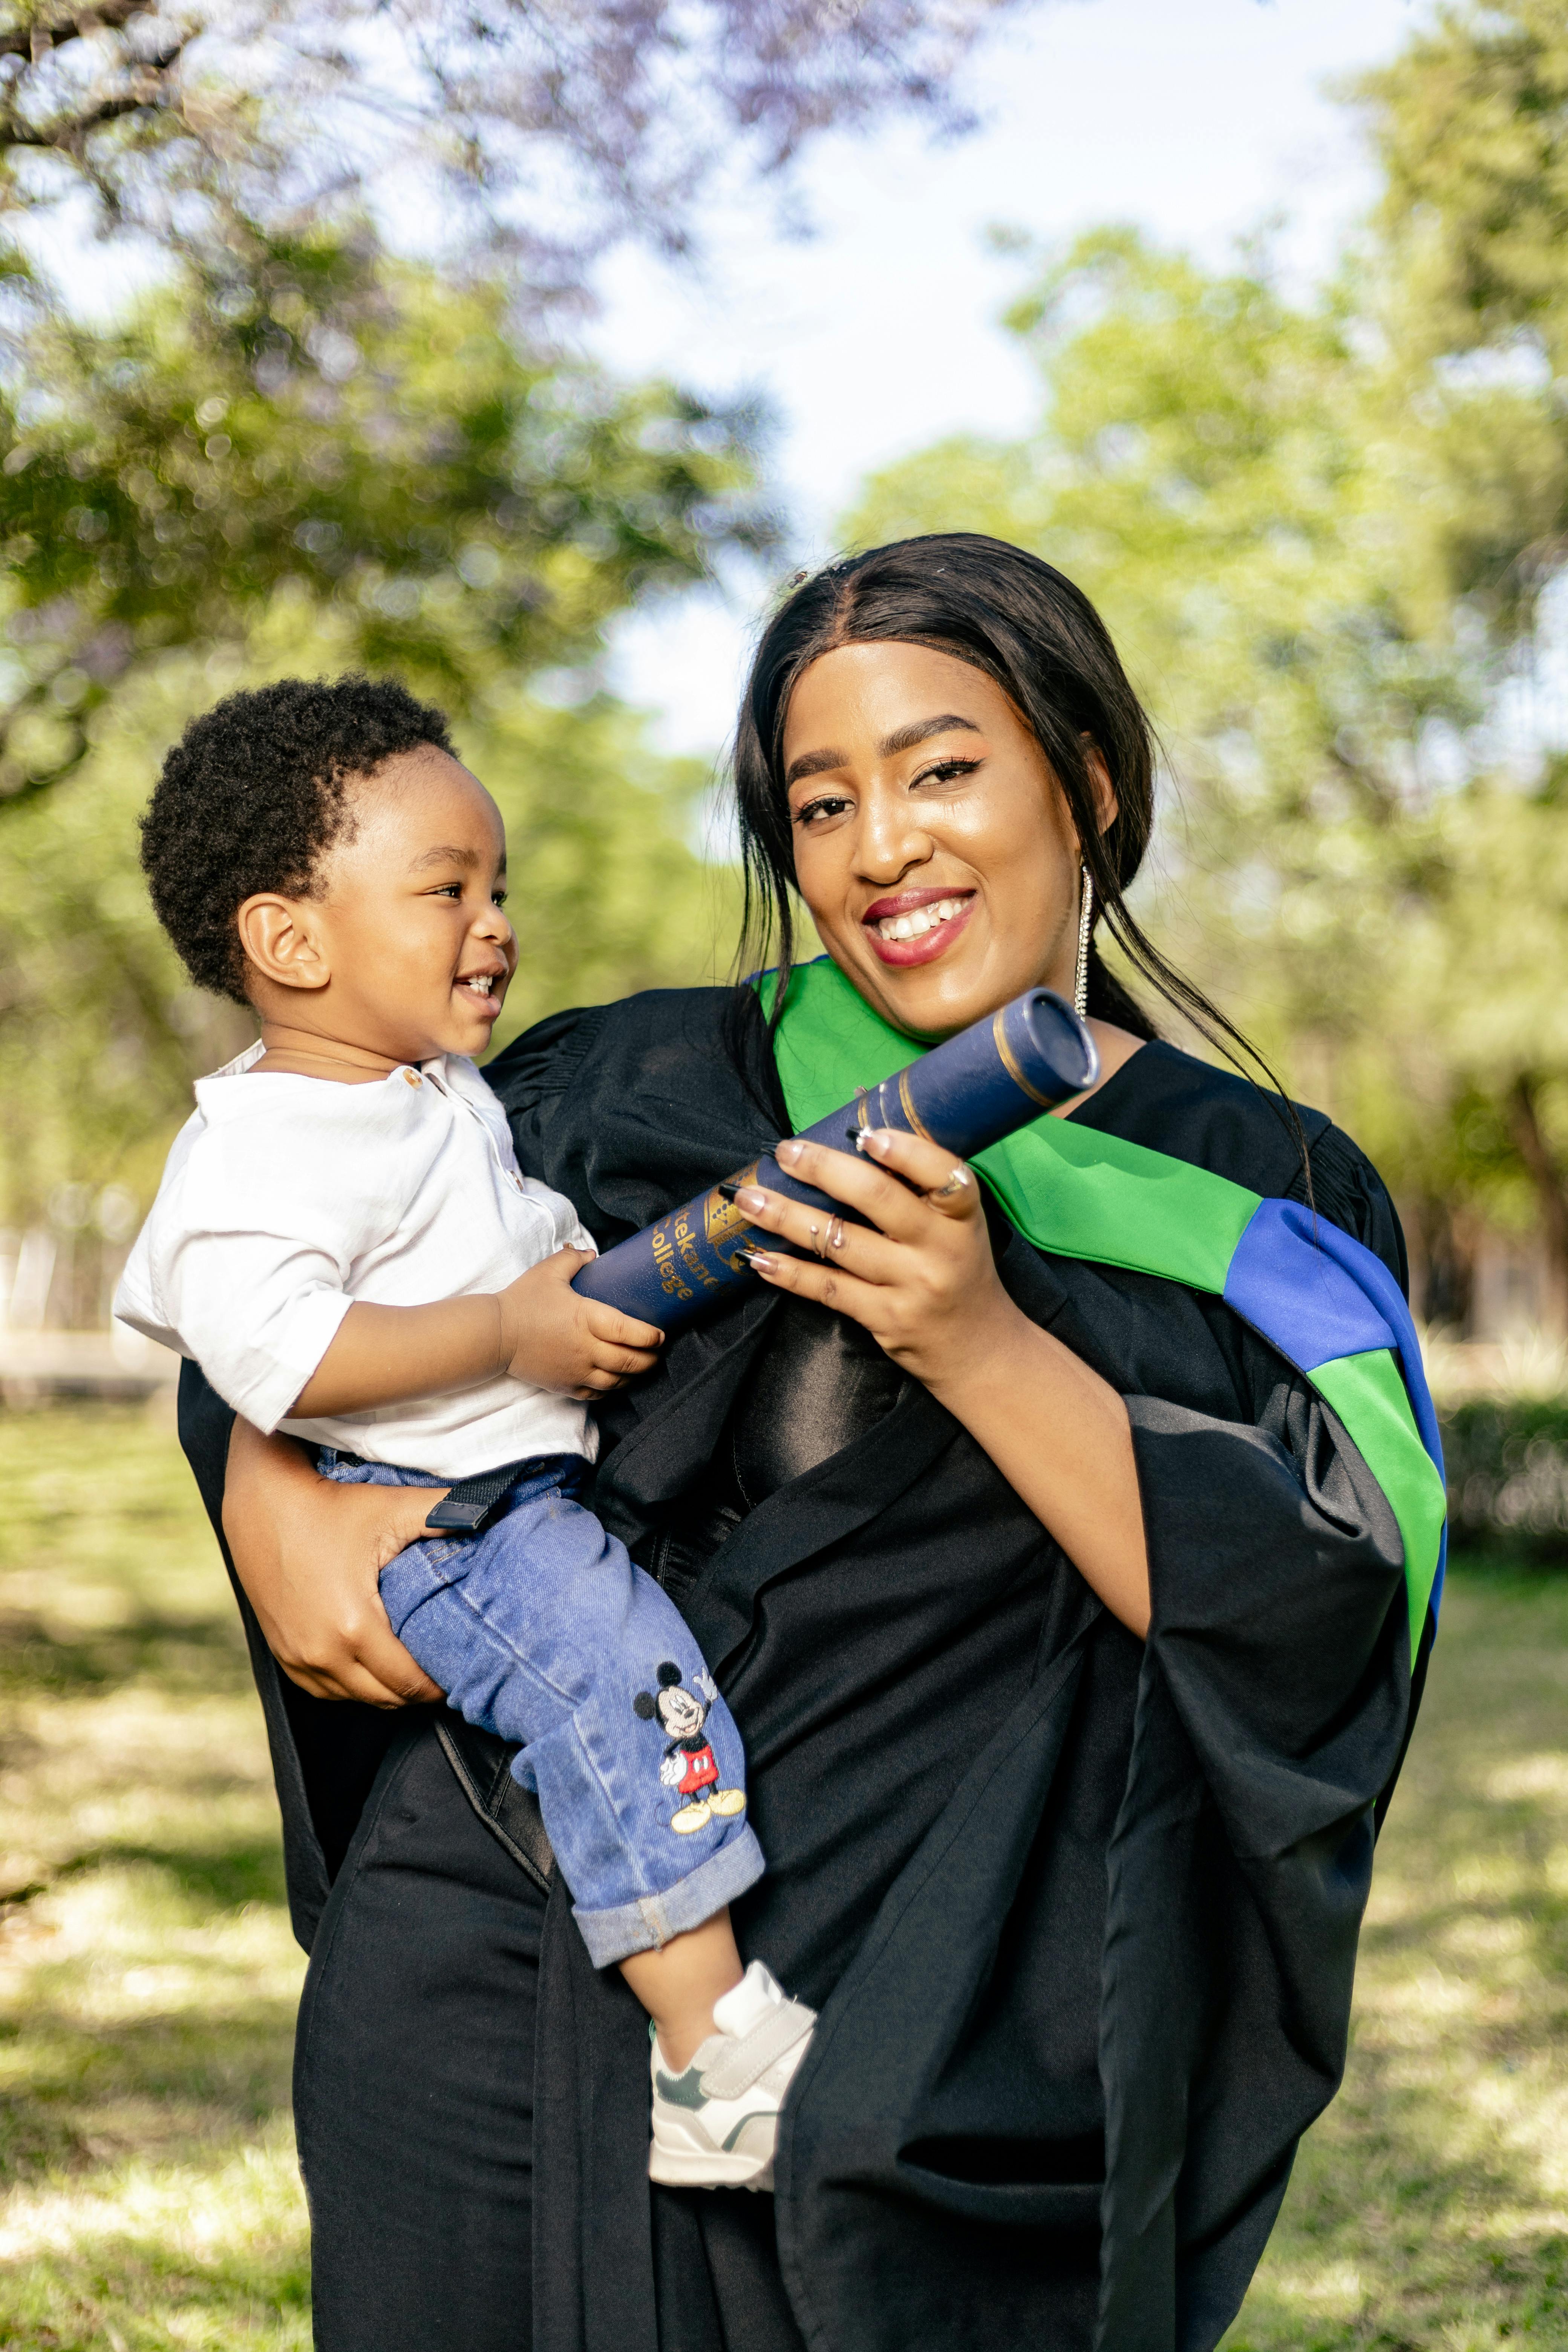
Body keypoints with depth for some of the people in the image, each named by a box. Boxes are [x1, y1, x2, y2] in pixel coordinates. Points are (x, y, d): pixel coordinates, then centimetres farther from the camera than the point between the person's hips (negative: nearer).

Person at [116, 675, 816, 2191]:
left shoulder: (446, 1098, 15)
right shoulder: (266, 1144, -17)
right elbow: (270, 1348, -29)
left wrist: (587, 1270, 16)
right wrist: (510, 1332, -25)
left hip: (540, 1483, 10)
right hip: (424, 1525, -10)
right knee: (616, 1665, -27)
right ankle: (713, 2046, -25)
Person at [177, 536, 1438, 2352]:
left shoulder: (1271, 1201, 3)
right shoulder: (652, 1083, 6)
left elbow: (1311, 1631, -10)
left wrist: (982, 1345, -20)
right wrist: (274, 1505, -6)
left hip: (908, 2048, -1)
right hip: (487, 1951, 2)